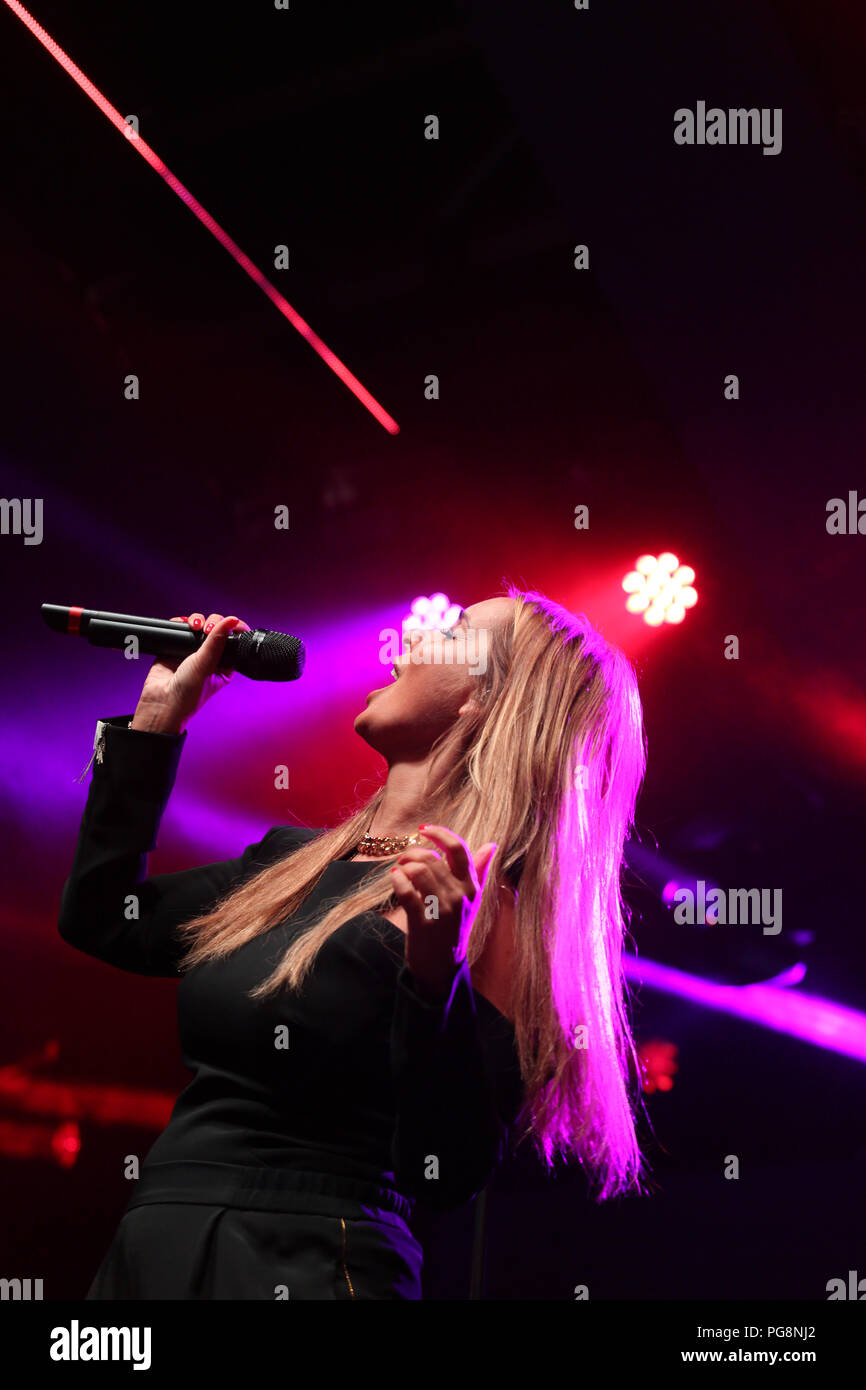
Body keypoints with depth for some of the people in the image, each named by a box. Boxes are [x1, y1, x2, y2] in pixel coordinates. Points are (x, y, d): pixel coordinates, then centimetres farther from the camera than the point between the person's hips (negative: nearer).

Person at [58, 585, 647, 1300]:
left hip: (302, 1266, -6)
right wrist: (160, 712, 16)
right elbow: (100, 919, 18)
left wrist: (435, 969, -30)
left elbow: (452, 1176, -17)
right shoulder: (295, 860, 8)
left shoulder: (485, 894, -13)